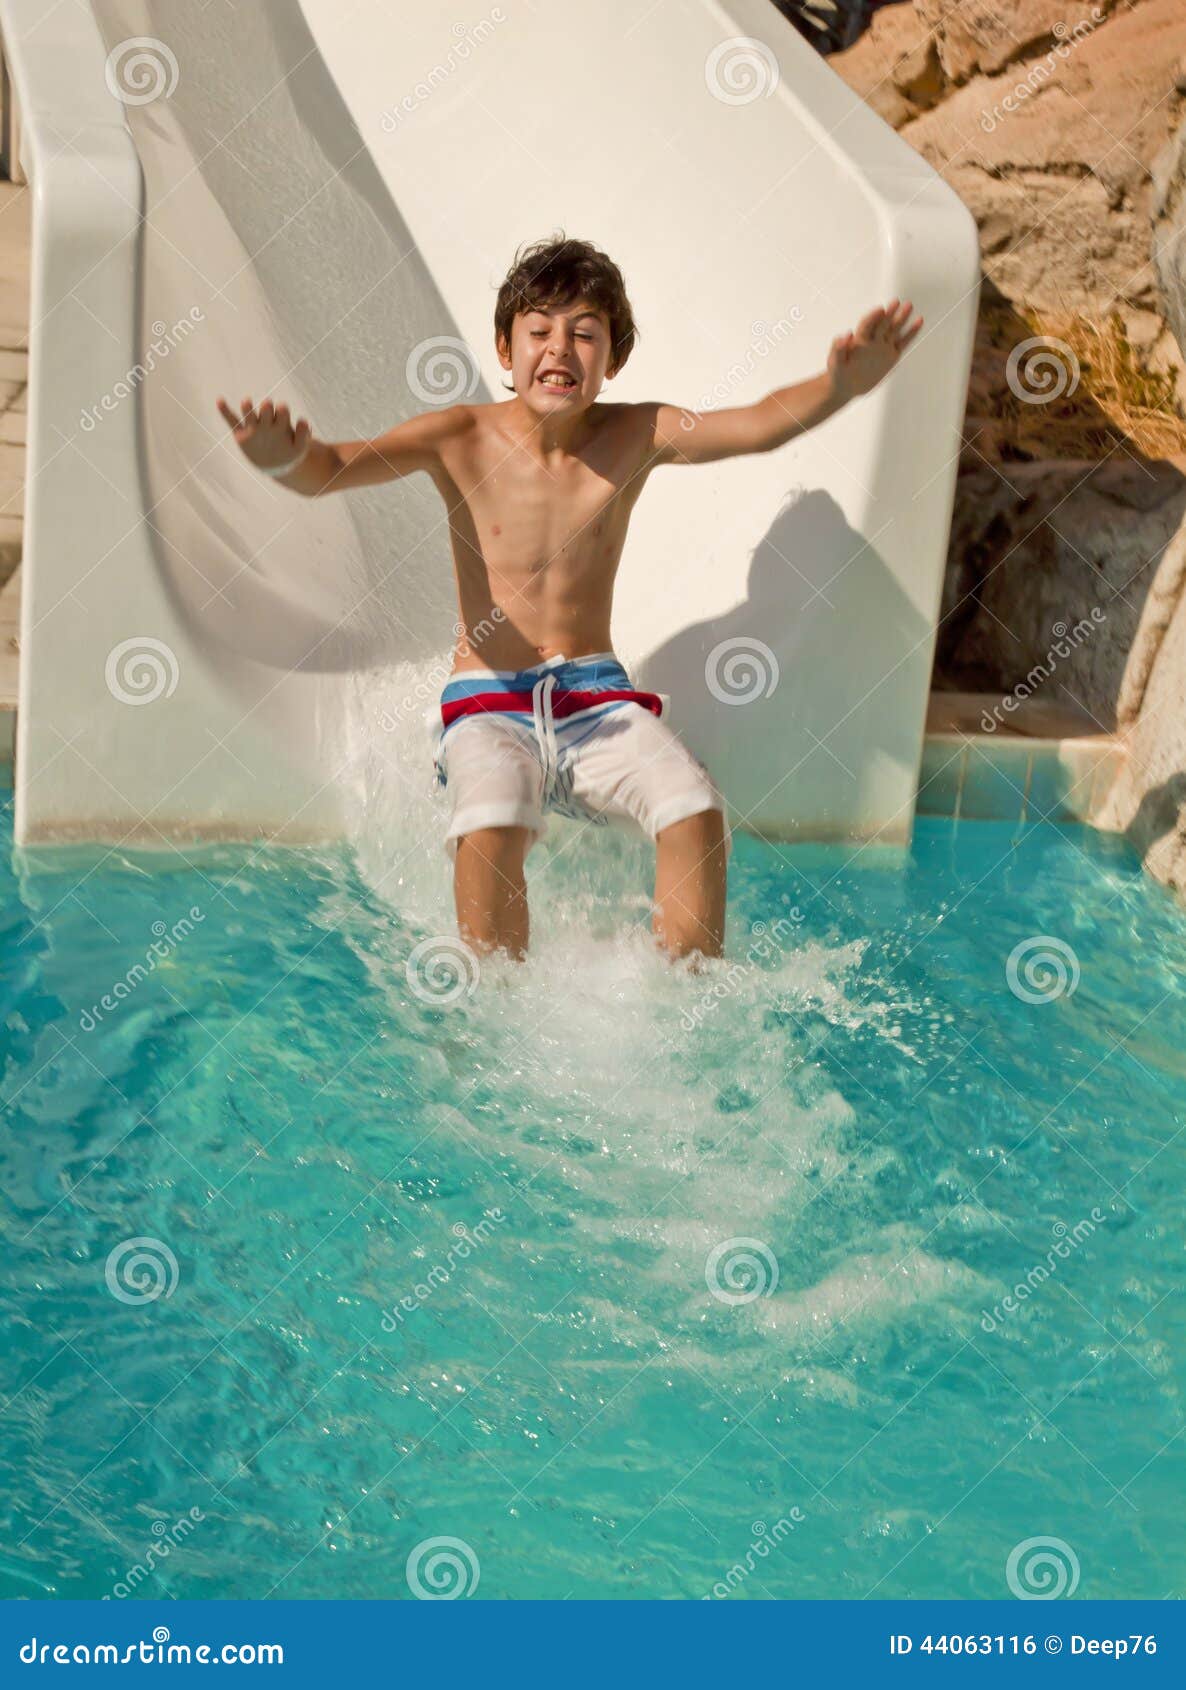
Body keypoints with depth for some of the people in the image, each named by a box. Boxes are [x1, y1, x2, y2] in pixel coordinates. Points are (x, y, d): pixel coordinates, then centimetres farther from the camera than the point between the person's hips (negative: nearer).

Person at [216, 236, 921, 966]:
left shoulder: (636, 436, 0)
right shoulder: (462, 439, -4)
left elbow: (756, 425, -14)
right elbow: (334, 467, -16)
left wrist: (838, 386, -35)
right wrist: (288, 458, -41)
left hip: (597, 698, 2)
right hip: (488, 701, -2)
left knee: (697, 809, -23)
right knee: (489, 826, -32)